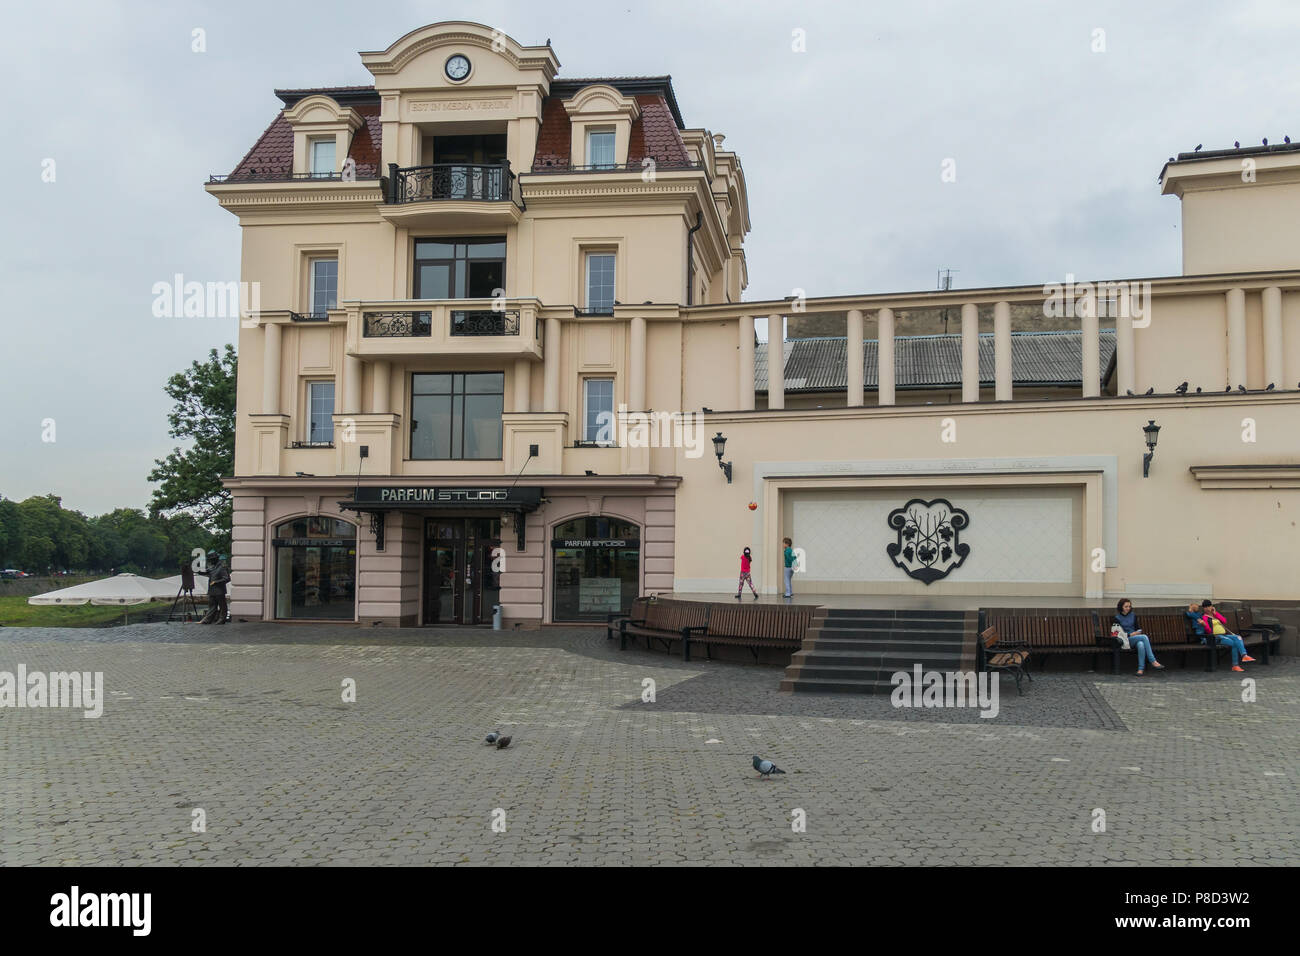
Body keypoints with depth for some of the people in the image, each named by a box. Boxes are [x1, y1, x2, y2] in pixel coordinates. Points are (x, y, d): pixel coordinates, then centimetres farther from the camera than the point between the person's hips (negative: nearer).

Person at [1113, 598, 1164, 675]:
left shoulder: (1133, 615, 16)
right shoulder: (1117, 618, 3)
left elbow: (1137, 627, 20)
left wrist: (1138, 631, -3)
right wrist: (1130, 634, -12)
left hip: (1136, 638, 4)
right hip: (1126, 640, -4)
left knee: (1141, 645, -37)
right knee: (1144, 637, -33)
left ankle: (1141, 669, -41)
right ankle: (1153, 662, -36)